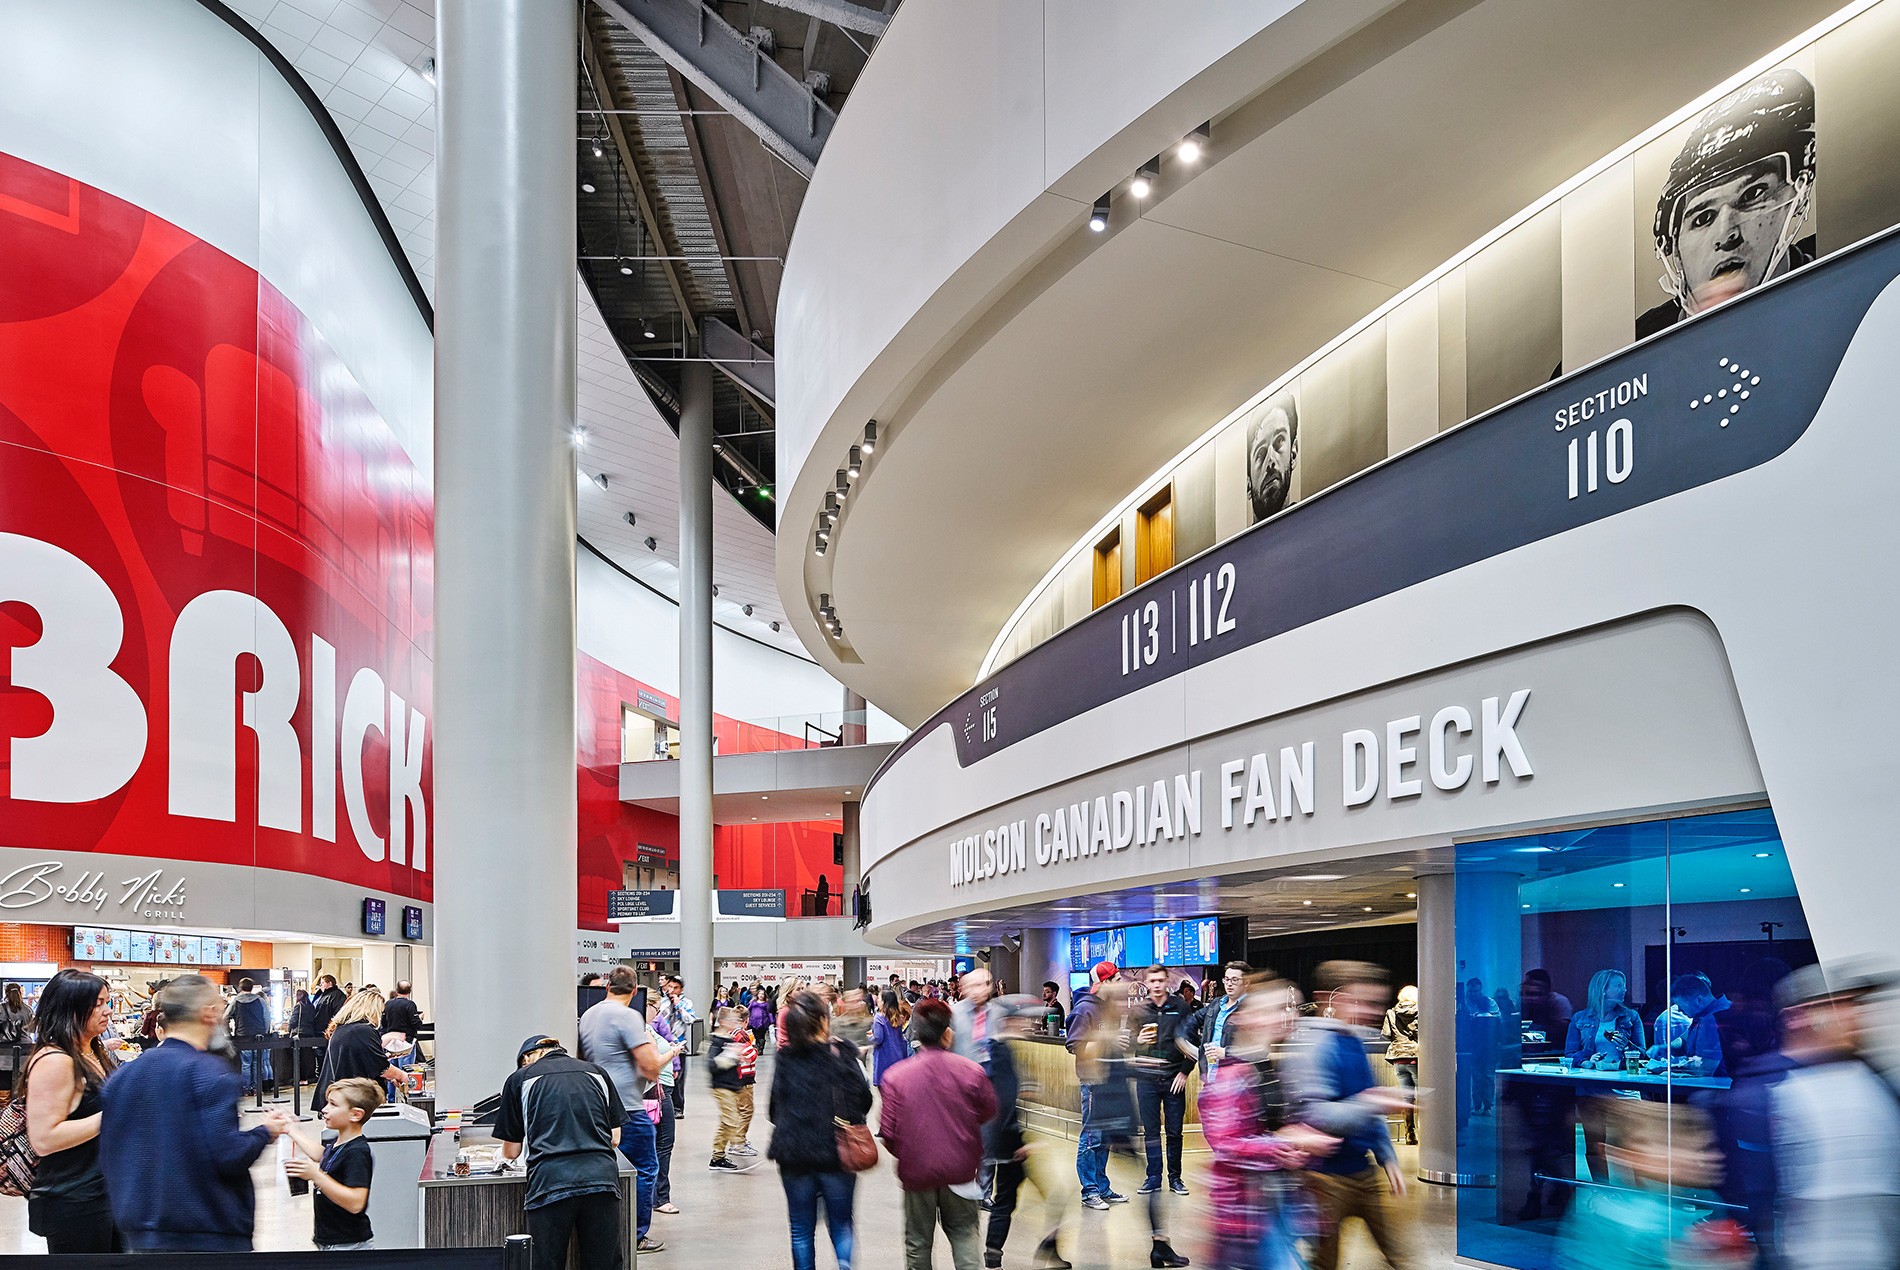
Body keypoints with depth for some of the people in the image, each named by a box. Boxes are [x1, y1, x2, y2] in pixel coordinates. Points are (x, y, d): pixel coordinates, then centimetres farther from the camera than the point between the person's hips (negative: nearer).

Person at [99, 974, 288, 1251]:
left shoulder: (121, 1076, 5)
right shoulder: (211, 1073, -16)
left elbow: (108, 1157, 9)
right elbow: (228, 1156, -22)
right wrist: (265, 1132, -4)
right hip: (210, 1238, -6)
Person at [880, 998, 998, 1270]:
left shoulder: (895, 1076, -14)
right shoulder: (971, 1070, -12)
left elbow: (888, 1132, -11)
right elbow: (989, 1112, 4)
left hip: (917, 1169, -1)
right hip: (960, 1167, 1)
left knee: (918, 1242, 14)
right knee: (963, 1232, 15)